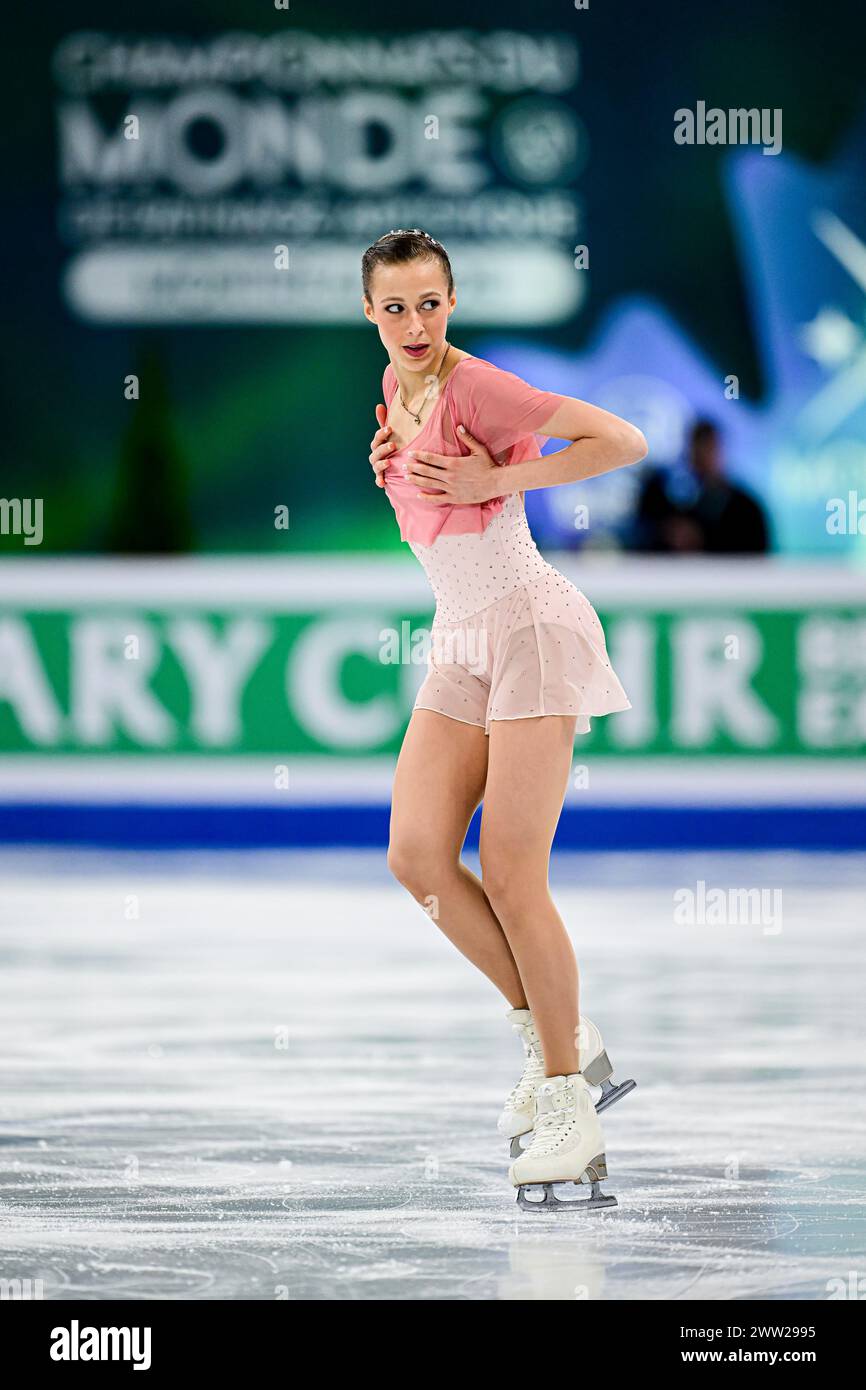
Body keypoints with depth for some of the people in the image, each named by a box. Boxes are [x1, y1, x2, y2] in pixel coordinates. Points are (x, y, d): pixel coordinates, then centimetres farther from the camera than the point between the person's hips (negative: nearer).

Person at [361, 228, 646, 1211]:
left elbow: (625, 440, -18)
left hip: (532, 625, -8)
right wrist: (390, 462, 7)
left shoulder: (473, 386, -14)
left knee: (509, 873, -12)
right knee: (417, 856, -5)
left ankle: (570, 1112, -5)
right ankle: (560, 1043, 8)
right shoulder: (398, 386, 10)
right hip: (459, 642, 8)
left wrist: (495, 480, -18)